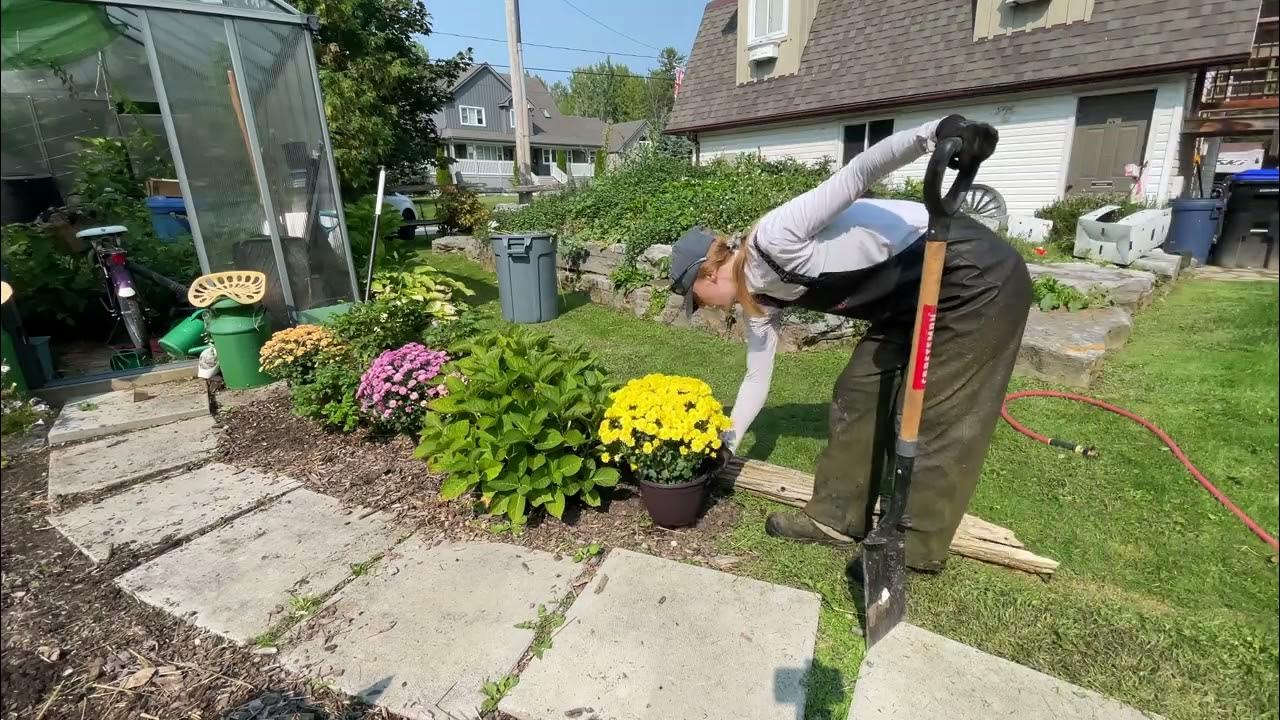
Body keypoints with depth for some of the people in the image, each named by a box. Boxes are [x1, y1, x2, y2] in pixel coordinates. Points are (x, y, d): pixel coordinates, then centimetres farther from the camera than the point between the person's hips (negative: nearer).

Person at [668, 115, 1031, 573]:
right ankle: (838, 518, 18)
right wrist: (724, 447, 17)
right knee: (858, 393, 6)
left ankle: (916, 549, 11)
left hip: (978, 276, -8)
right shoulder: (759, 300, 5)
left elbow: (856, 176, -27)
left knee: (937, 416, -4)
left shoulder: (774, 238, -21)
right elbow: (757, 379, 12)